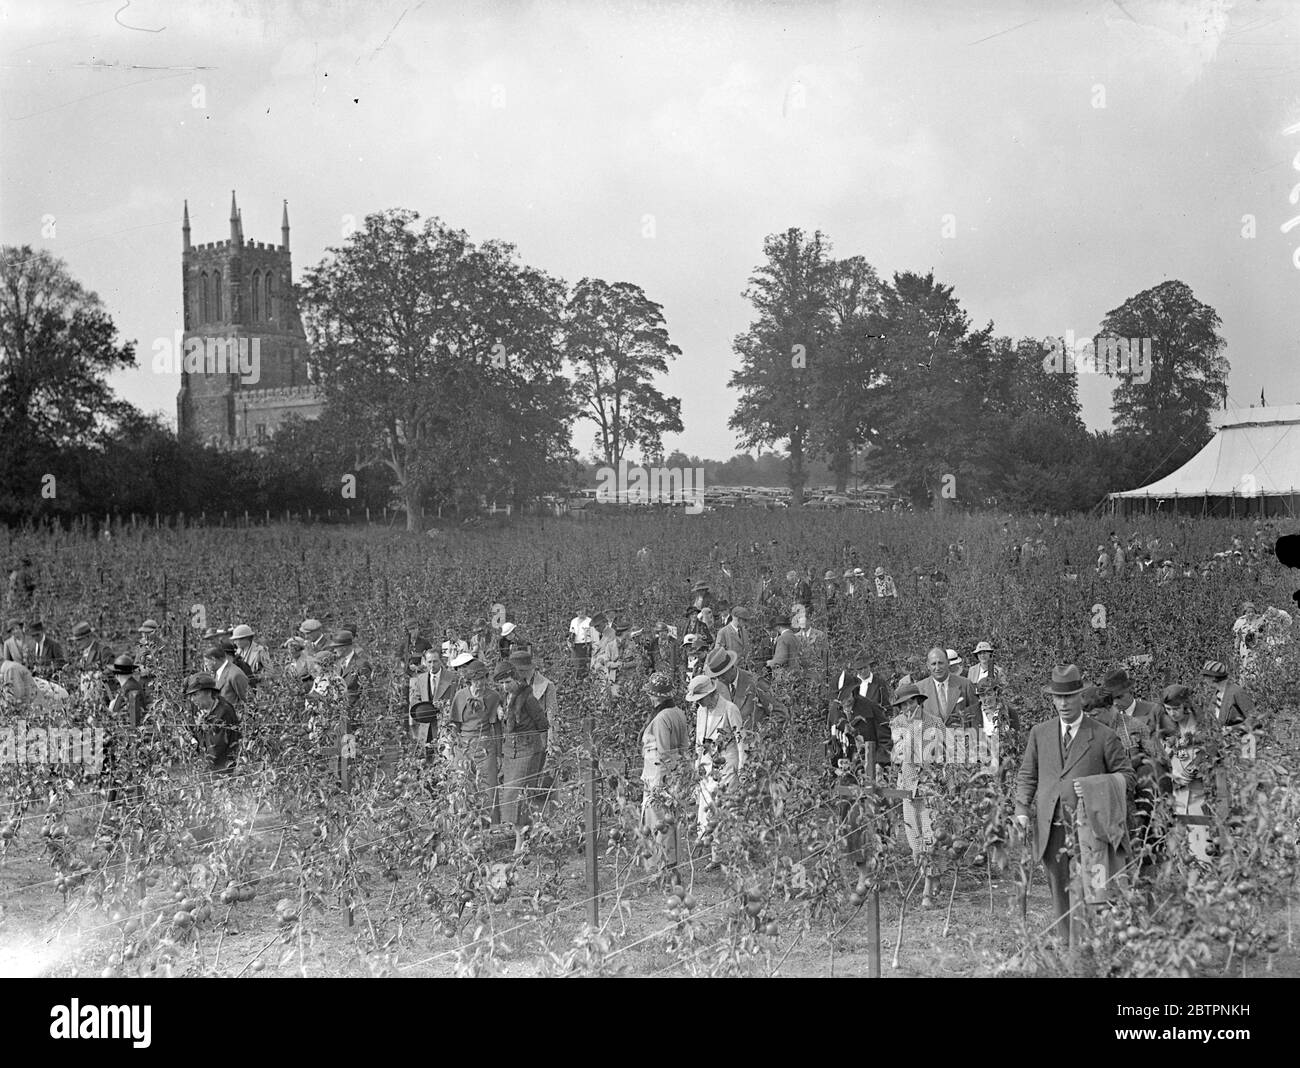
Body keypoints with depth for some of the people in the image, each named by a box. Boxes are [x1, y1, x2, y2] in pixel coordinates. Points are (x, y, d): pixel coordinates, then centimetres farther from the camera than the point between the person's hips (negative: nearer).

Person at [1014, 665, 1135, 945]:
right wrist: (1022, 808, 2)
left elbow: (1125, 776, 6)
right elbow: (1027, 776, 18)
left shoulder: (1104, 736, 4)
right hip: (1051, 828, 3)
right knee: (1059, 889, 6)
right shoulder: (1040, 734, 14)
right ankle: (1066, 945, 12)